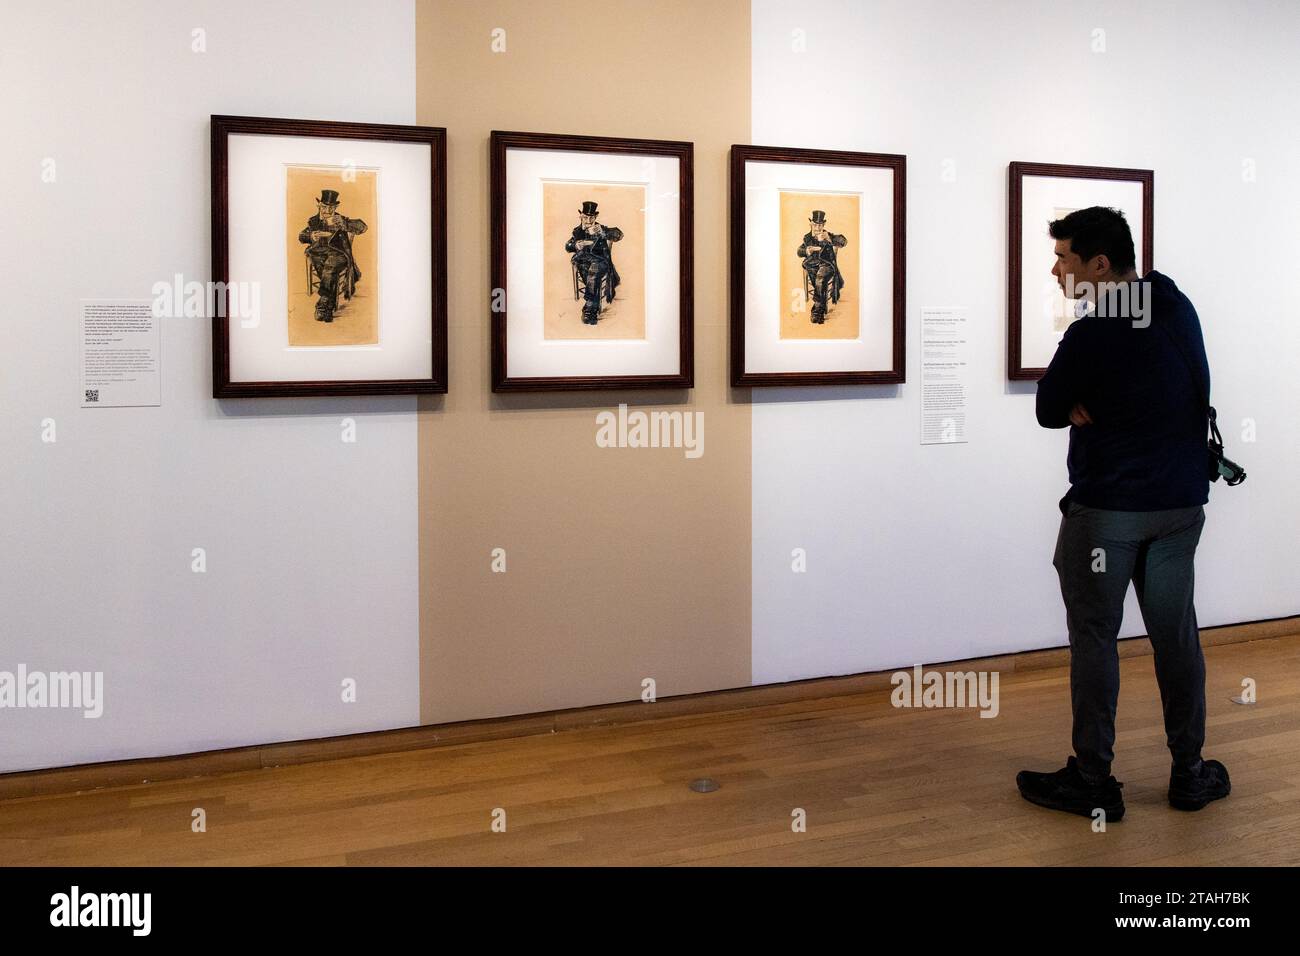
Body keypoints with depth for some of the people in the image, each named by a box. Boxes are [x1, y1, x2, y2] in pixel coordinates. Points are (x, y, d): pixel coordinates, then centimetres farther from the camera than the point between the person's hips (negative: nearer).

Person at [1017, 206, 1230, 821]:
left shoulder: (1092, 336, -19)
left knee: (1094, 639, 3)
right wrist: (1097, 406, 1)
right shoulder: (1178, 307, 4)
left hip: (1107, 508, -7)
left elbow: (1049, 412, -7)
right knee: (1176, 636, 13)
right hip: (1182, 501, 7)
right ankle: (1190, 774, 22)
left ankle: (1092, 783, 9)